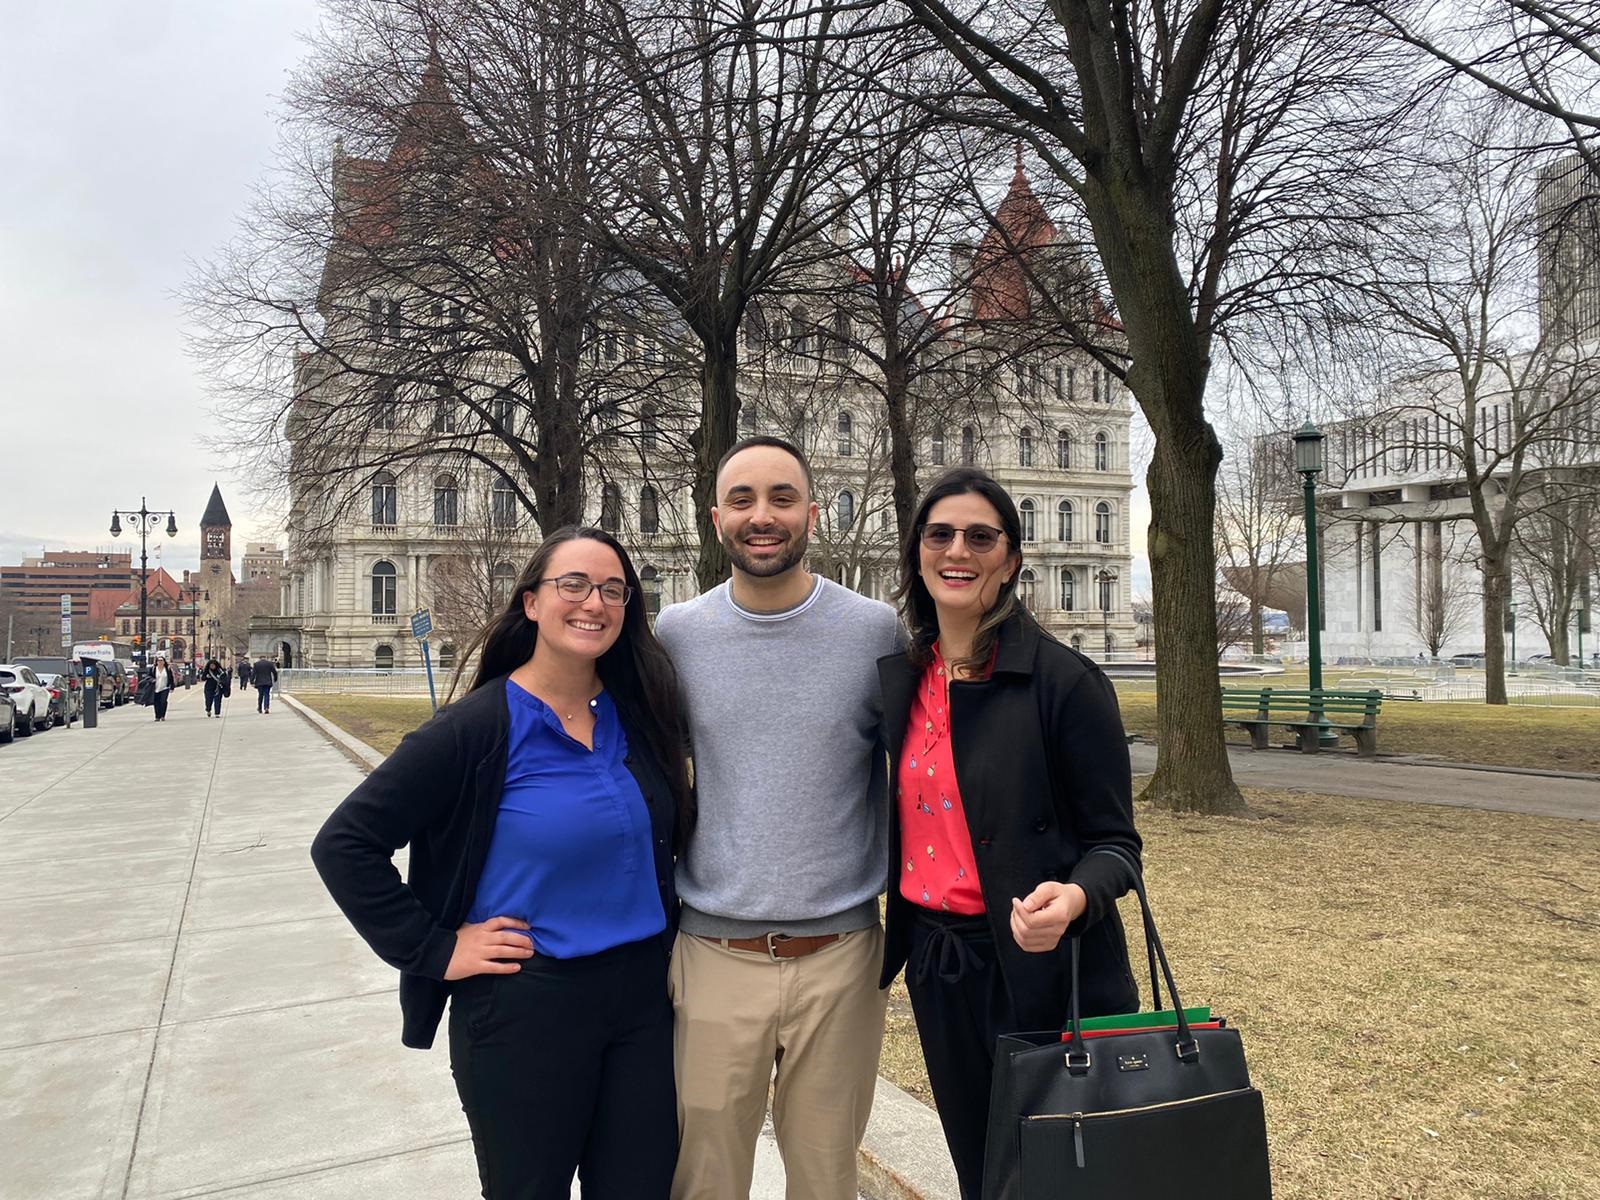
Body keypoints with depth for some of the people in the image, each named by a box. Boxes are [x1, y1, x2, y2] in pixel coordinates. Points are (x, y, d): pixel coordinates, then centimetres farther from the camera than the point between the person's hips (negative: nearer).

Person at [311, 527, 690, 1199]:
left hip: (643, 996, 5)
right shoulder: (478, 727, -15)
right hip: (525, 1010, -4)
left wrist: (663, 920, 7)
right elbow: (343, 845, -13)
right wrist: (435, 949, -14)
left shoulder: (641, 715, 1)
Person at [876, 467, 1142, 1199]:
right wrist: (893, 936, 4)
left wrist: (1073, 898, -30)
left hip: (1043, 968, -5)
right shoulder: (896, 678, 2)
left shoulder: (1066, 681, -14)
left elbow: (1114, 840, -11)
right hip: (934, 965, 5)